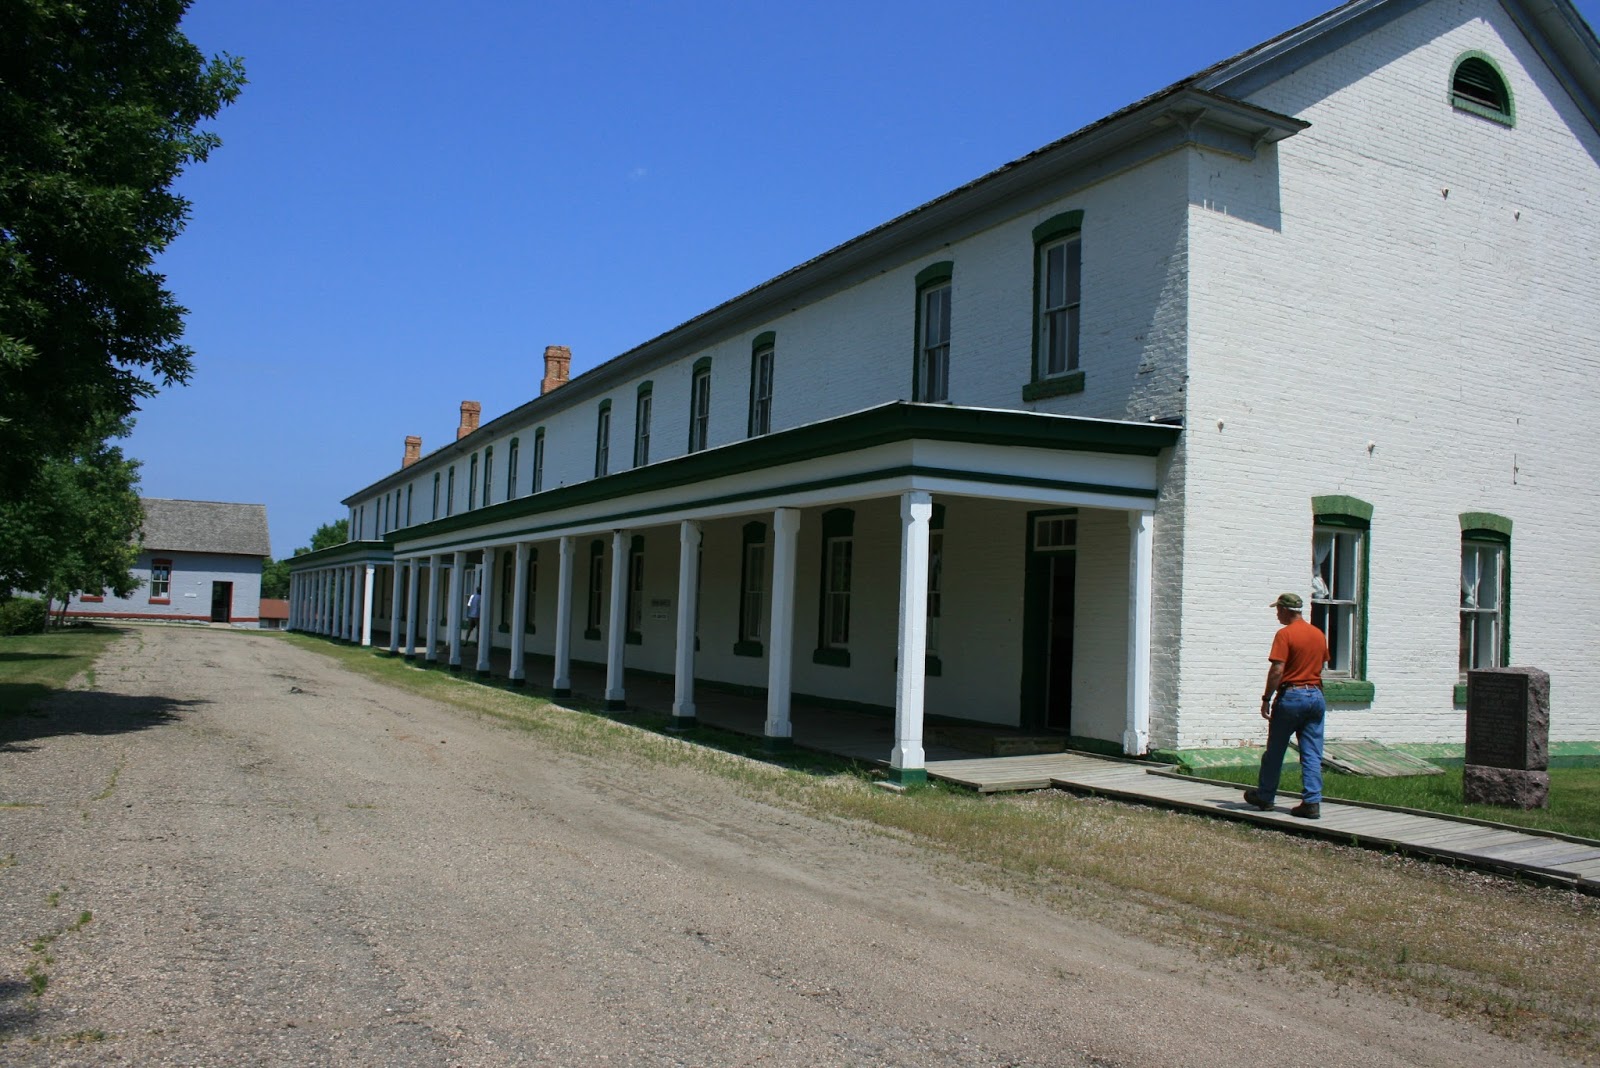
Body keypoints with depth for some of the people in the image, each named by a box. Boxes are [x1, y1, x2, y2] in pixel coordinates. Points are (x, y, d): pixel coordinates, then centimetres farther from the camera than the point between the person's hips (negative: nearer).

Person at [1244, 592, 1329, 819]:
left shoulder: (1285, 634, -12)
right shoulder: (1319, 635, 9)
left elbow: (1277, 670, -17)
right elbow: (1321, 665, 17)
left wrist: (1266, 699, -11)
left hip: (1291, 696, -5)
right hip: (1316, 695, 6)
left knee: (1274, 751, 9)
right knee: (1312, 755, 5)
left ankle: (1264, 797, 21)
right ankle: (1312, 802, -1)